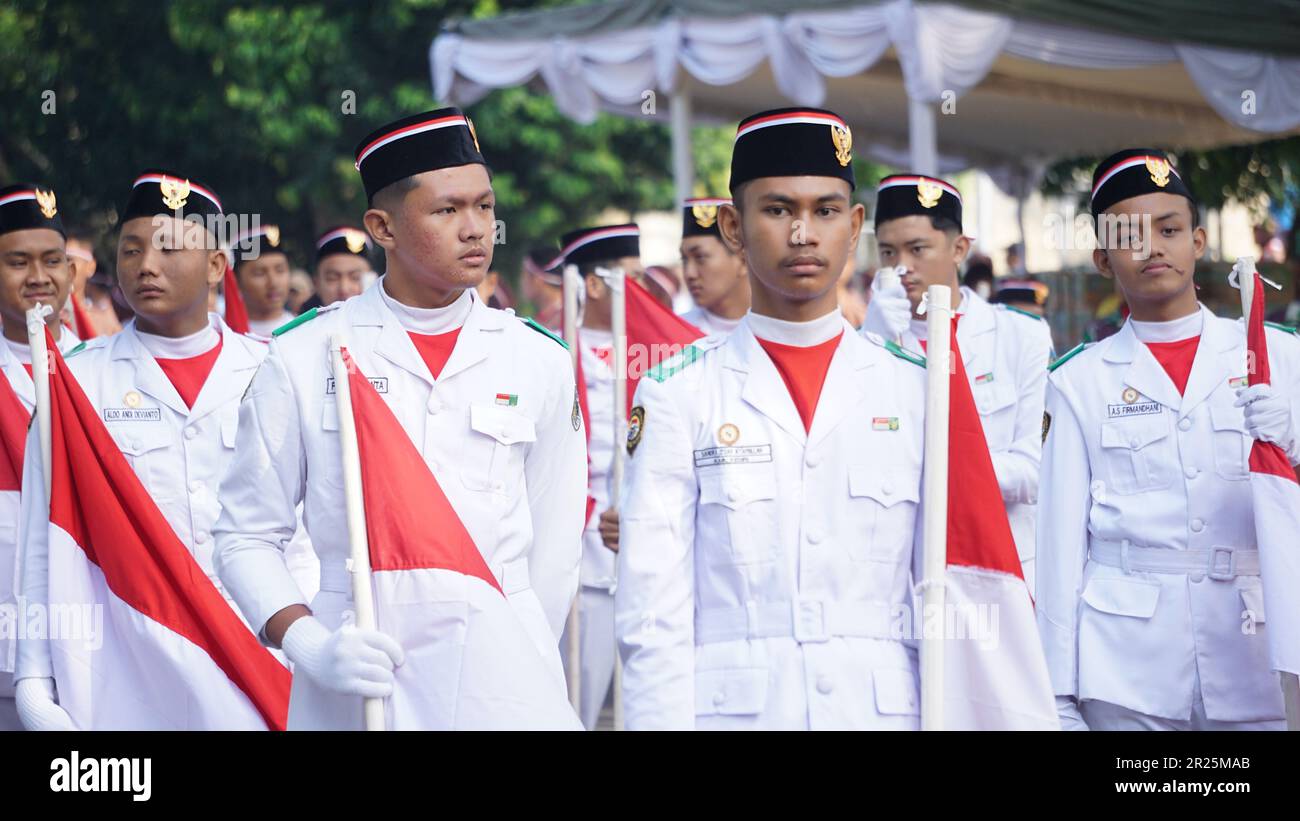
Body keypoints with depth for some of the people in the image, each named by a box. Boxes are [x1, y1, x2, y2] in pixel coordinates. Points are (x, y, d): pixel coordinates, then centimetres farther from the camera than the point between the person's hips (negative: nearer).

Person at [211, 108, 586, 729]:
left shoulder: (540, 363, 4)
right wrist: (309, 645, -12)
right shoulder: (303, 359, 0)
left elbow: (555, 545, 9)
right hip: (351, 687, -1)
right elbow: (247, 535, 2)